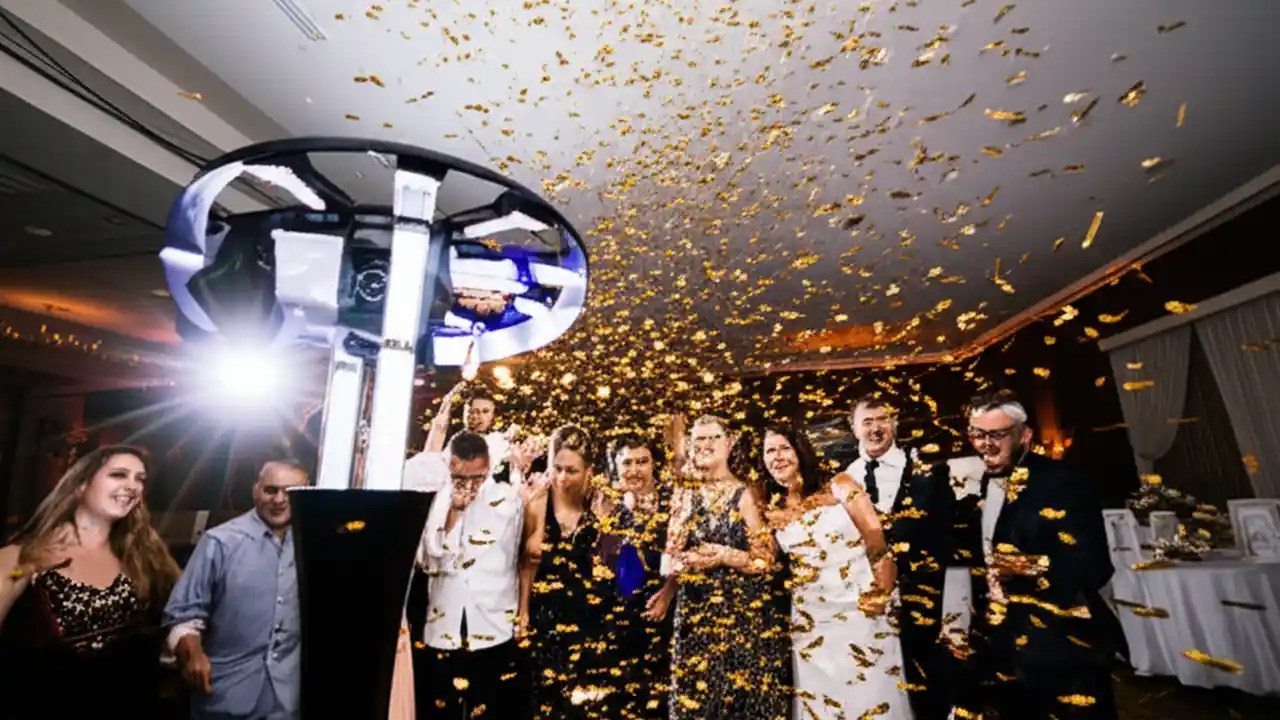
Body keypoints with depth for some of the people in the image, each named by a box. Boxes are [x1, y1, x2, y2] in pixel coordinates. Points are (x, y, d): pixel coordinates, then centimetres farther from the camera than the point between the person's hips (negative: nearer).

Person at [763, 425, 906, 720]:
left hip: (862, 611, -2)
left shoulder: (840, 487, -3)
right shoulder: (773, 514, 2)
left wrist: (881, 592, -12)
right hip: (812, 622, 2)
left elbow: (877, 539, -7)